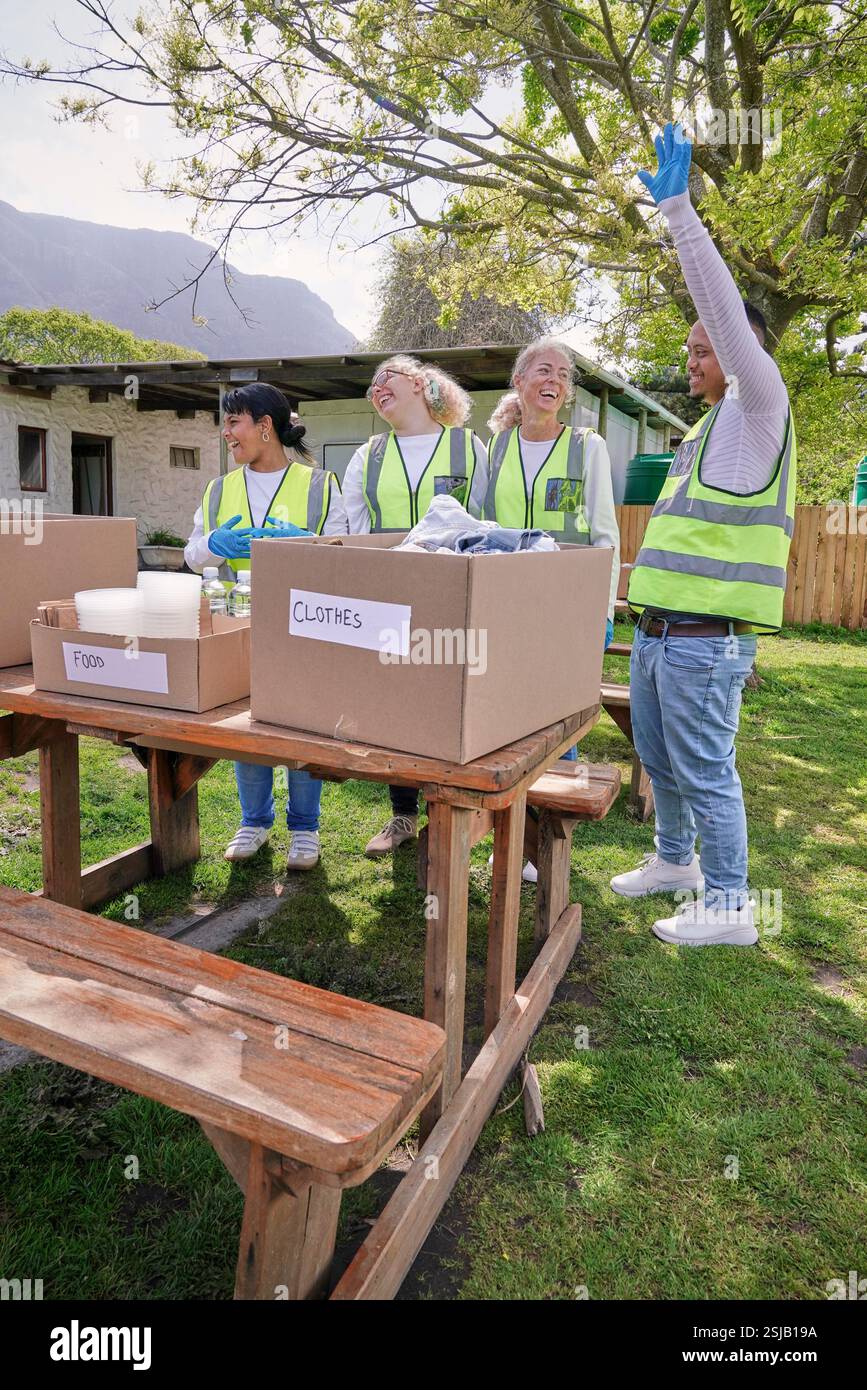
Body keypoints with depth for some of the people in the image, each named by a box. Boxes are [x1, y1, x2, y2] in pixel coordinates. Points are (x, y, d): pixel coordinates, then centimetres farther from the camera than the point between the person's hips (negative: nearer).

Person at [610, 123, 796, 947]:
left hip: (706, 637, -9)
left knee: (704, 769, -3)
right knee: (659, 760, 19)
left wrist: (676, 208, -17)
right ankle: (673, 861, 36)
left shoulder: (760, 410, -5)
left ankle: (727, 906, 10)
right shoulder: (704, 430, 21)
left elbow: (726, 308, -17)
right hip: (657, 630, 9)